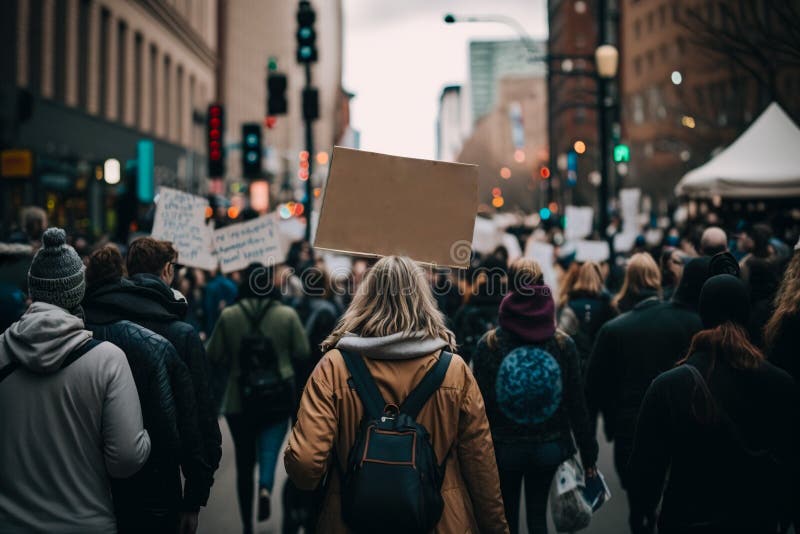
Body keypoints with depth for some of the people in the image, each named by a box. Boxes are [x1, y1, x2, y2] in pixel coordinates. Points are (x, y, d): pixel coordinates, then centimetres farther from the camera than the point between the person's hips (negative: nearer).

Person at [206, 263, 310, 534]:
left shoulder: (228, 315, -6)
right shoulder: (287, 315, -7)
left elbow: (214, 355, -1)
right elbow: (302, 352, -2)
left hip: (239, 399, 1)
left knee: (244, 460, 12)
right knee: (270, 447, 5)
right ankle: (266, 487, -27)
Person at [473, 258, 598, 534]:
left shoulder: (488, 344, -10)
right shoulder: (563, 343, -6)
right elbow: (577, 405, -2)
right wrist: (588, 453, 6)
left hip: (503, 447, -1)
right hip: (549, 446, 2)